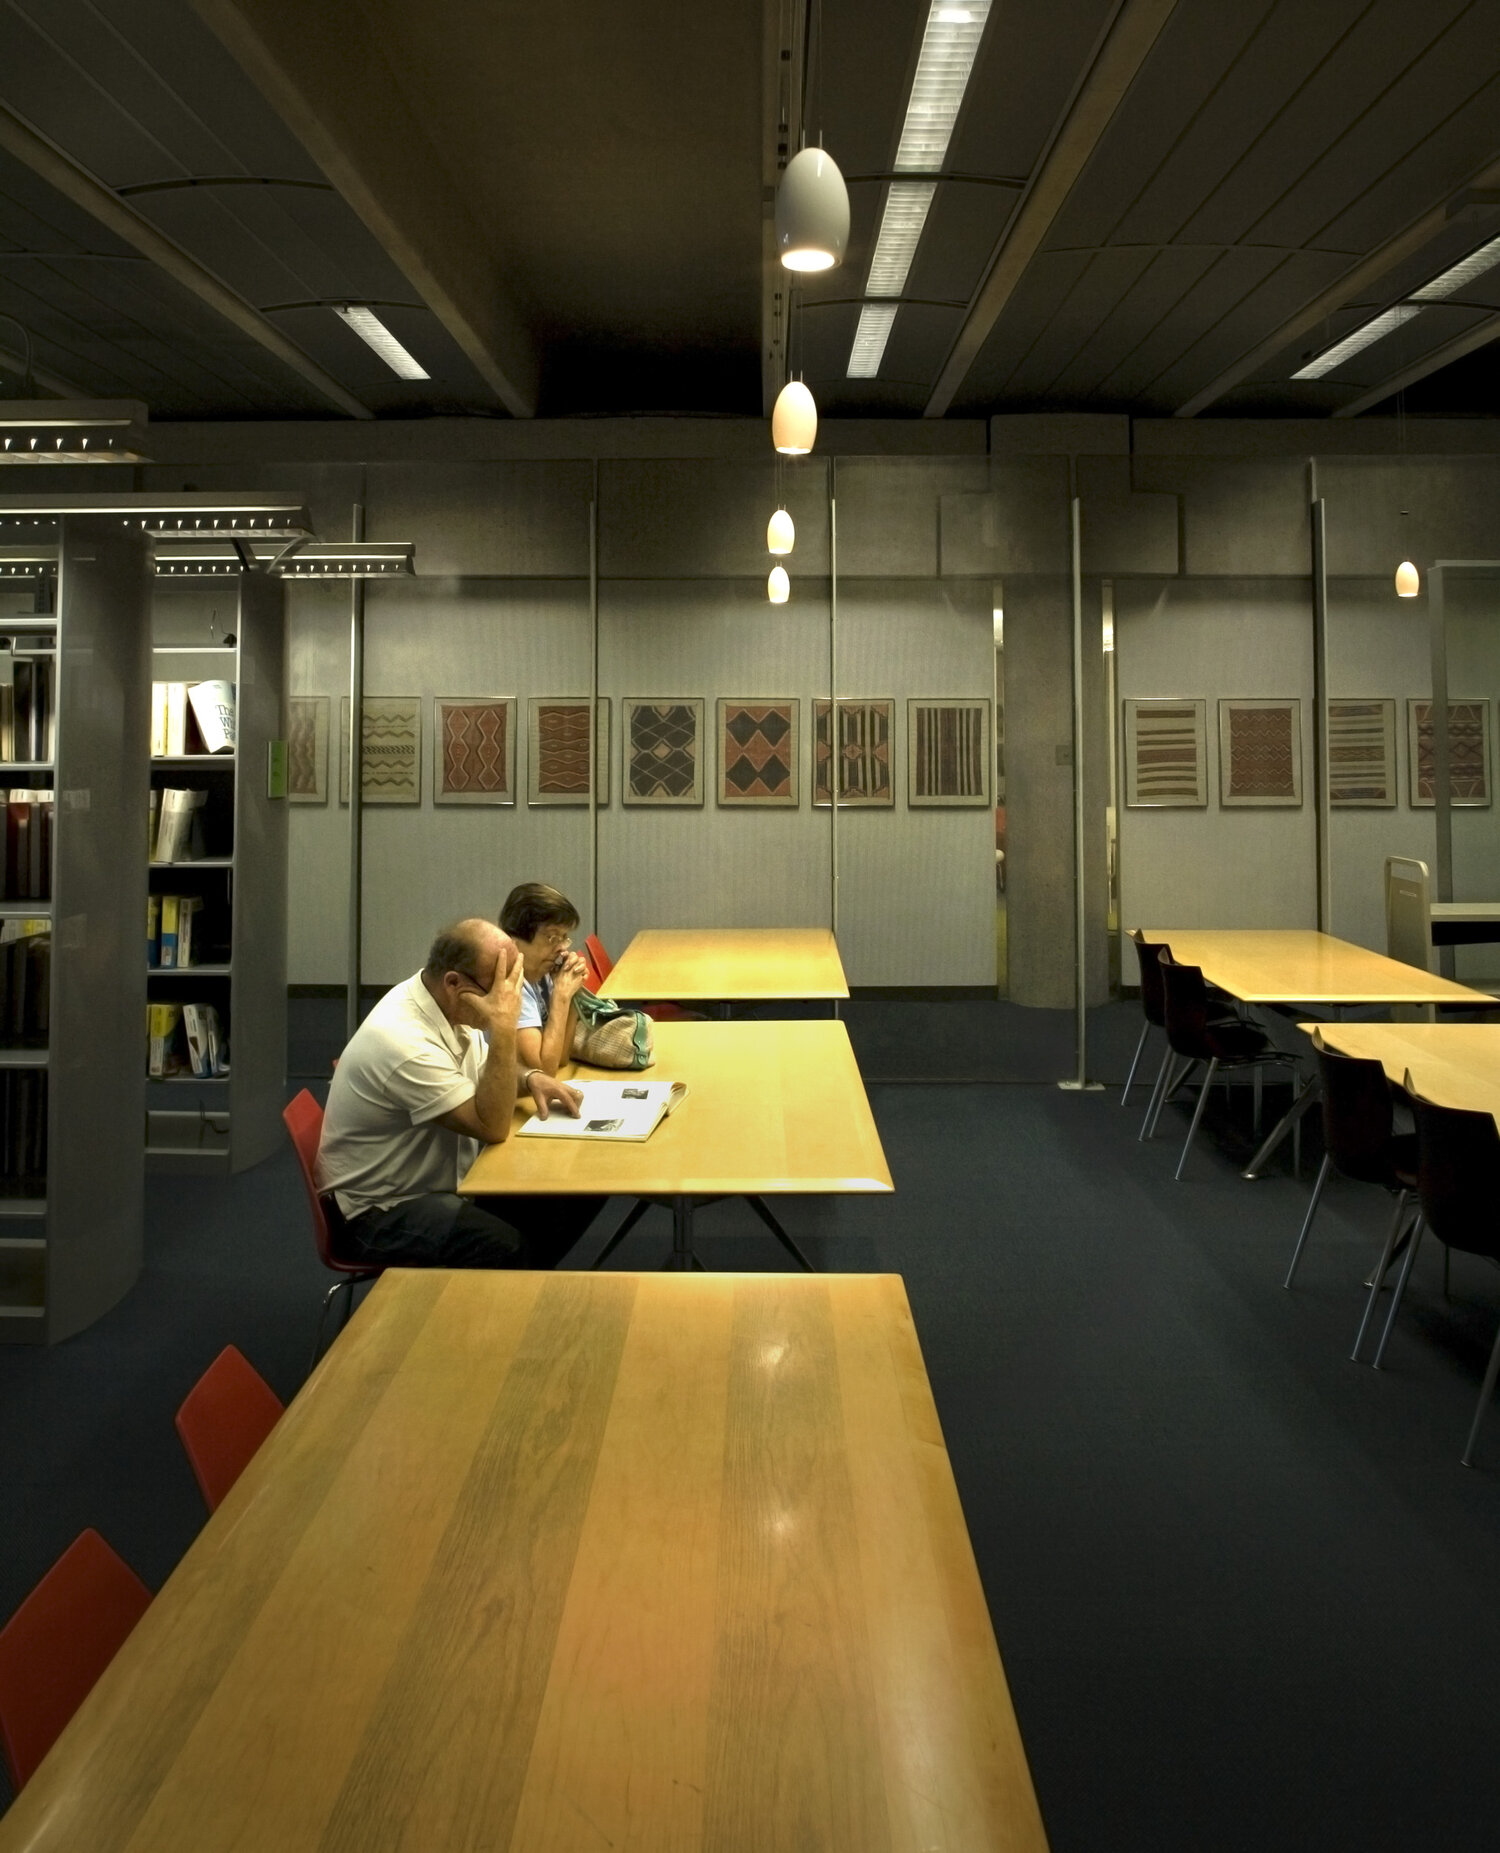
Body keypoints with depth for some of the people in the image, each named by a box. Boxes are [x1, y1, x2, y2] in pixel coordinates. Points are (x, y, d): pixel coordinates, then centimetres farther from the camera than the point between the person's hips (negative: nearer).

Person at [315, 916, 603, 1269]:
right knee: (506, 1248, -35)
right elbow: (492, 1127, -28)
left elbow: (483, 1070, 18)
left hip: (448, 1179, 9)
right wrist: (504, 1027, -30)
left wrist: (530, 1078, -4)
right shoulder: (404, 1041, -29)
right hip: (382, 1209, -9)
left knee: (578, 1196, -7)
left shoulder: (450, 1006, -3)